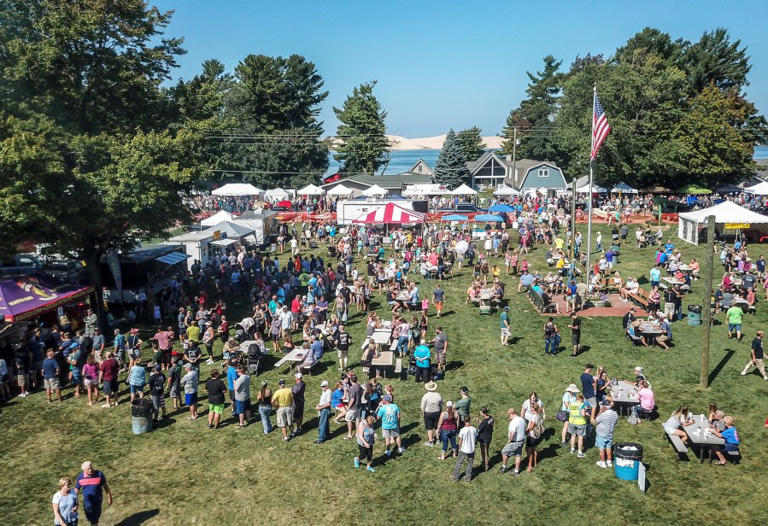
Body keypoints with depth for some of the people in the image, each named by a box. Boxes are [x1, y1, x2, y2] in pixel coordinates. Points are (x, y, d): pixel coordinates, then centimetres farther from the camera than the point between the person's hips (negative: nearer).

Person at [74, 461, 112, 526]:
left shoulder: (99, 474, -18)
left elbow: (105, 486, -6)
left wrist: (109, 497, -1)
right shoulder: (80, 477, -13)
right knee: (90, 518, 21)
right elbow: (76, 490, 1)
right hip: (87, 502, 2)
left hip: (97, 501, -2)